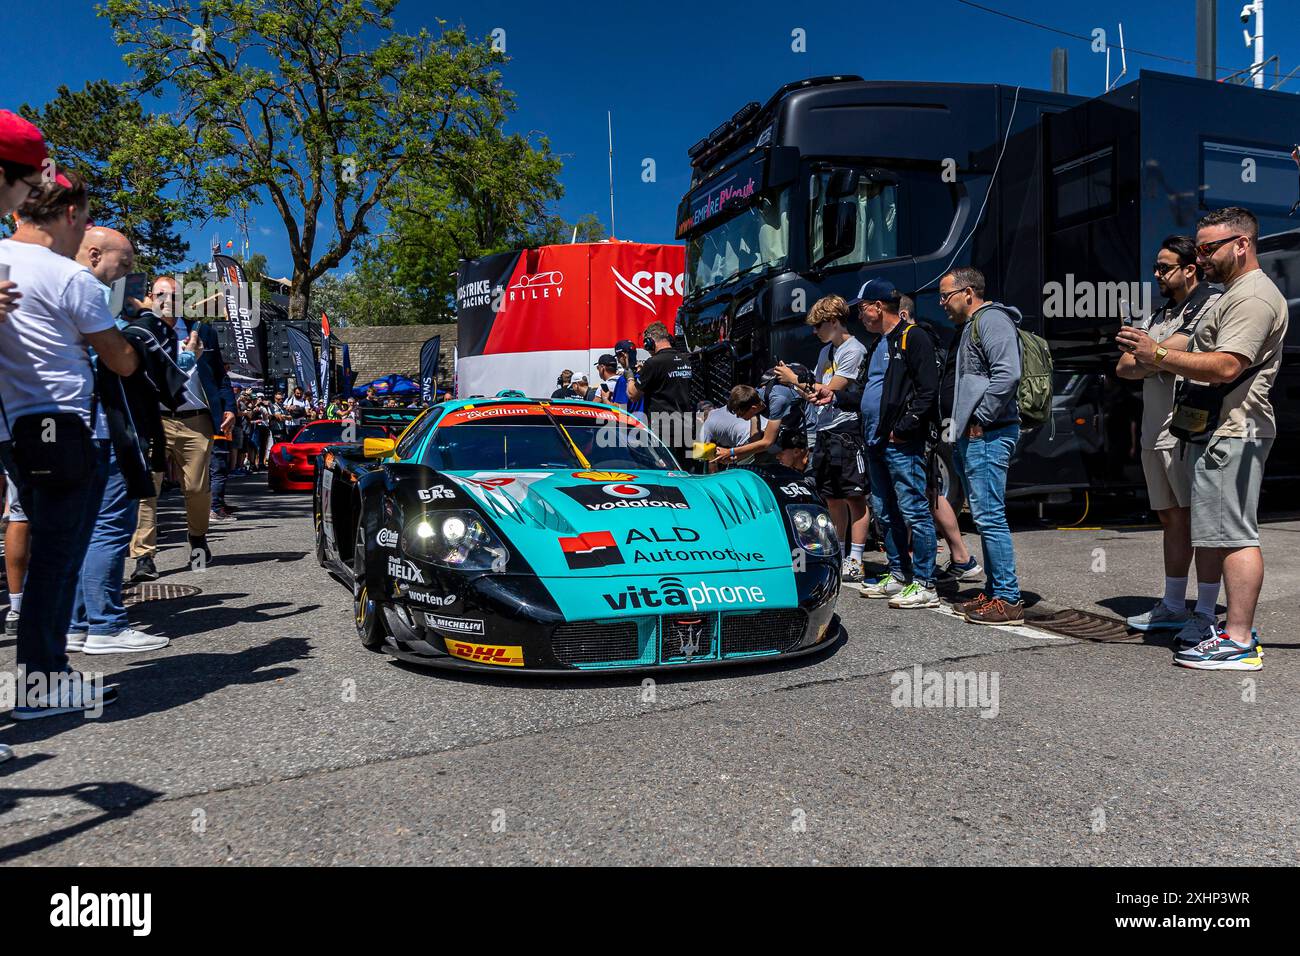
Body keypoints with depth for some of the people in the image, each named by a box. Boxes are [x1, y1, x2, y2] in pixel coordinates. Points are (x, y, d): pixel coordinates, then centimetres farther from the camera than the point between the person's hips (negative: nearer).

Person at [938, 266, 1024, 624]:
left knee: (989, 516, -10)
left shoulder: (991, 319, -9)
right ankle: (995, 592, 20)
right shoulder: (971, 326, 23)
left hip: (988, 435, -11)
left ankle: (1008, 599, -5)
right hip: (973, 437, 11)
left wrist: (979, 418, -18)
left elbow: (1008, 373, -23)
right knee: (986, 516, 13)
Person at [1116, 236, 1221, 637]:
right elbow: (1124, 368, 14)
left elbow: (1173, 351, -17)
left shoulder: (1212, 304, -4)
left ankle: (1205, 613, -1)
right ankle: (1173, 606, 20)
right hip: (1154, 434, 8)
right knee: (1171, 518, 12)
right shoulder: (1161, 314, 22)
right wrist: (1159, 363, -4)